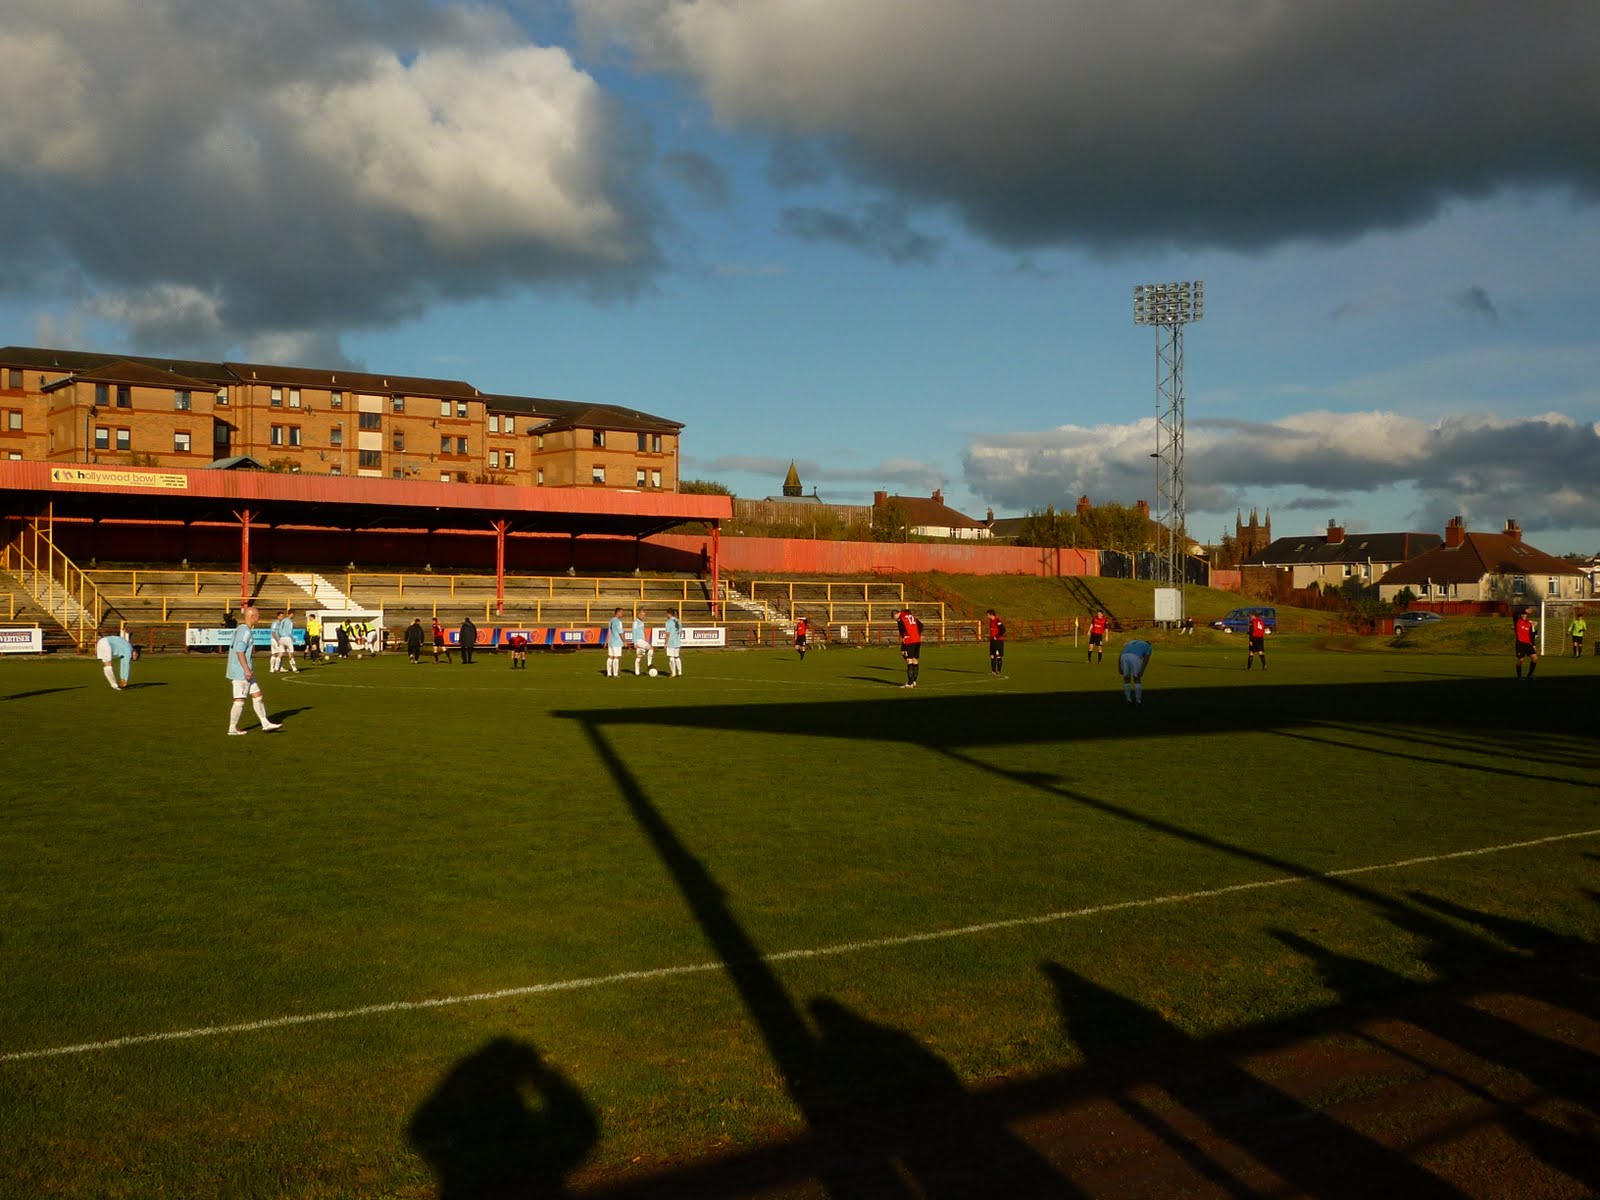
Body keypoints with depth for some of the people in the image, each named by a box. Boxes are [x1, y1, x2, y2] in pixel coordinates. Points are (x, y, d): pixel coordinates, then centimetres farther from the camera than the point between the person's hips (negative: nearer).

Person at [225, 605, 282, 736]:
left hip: (244, 672, 10)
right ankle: (232, 729, 4)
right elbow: (239, 651, -23)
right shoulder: (245, 631, -15)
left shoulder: (243, 630, 15)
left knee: (257, 695, 12)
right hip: (241, 672, -10)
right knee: (240, 700, -4)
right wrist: (247, 669, -22)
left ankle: (266, 724, 14)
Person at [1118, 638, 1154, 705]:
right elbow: (1146, 658, 8)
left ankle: (1128, 700, 23)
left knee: (1126, 679, 18)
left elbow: (1120, 654, 27)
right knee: (1137, 679, 12)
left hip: (1124, 657, 4)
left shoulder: (1131, 642, 41)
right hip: (1135, 657, -4)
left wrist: (1119, 667, 20)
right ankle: (1138, 701, 14)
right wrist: (1142, 670, -2)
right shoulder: (1148, 646, 28)